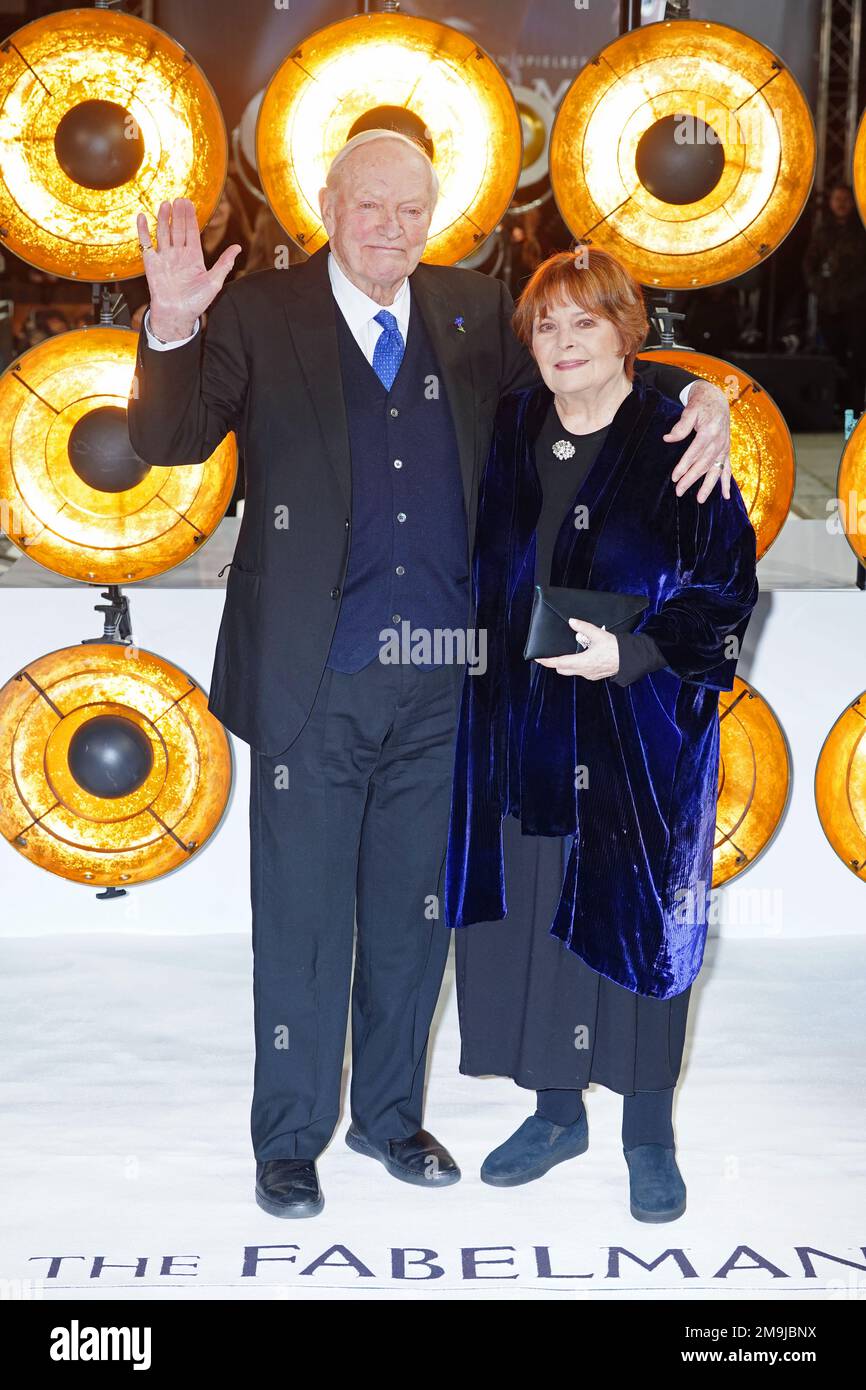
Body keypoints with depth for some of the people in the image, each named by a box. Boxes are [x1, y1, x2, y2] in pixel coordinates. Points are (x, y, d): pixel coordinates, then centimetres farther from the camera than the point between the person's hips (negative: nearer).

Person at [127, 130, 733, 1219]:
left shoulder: (474, 314, 7)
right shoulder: (260, 316, -3)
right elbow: (168, 442, -9)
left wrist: (697, 396, -4)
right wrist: (171, 329, -27)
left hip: (440, 681, 3)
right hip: (315, 684, -3)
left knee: (414, 914, 16)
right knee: (303, 918, 8)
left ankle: (390, 1115, 35)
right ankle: (290, 1138, 27)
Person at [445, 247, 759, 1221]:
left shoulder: (678, 444, -6)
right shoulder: (506, 432, 7)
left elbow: (726, 587, -8)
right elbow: (479, 573, 15)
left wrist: (633, 652, -20)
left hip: (640, 732, -4)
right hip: (517, 730, 4)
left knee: (638, 921, 4)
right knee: (527, 916, 10)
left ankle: (648, 1133, 22)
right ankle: (556, 1111, 29)